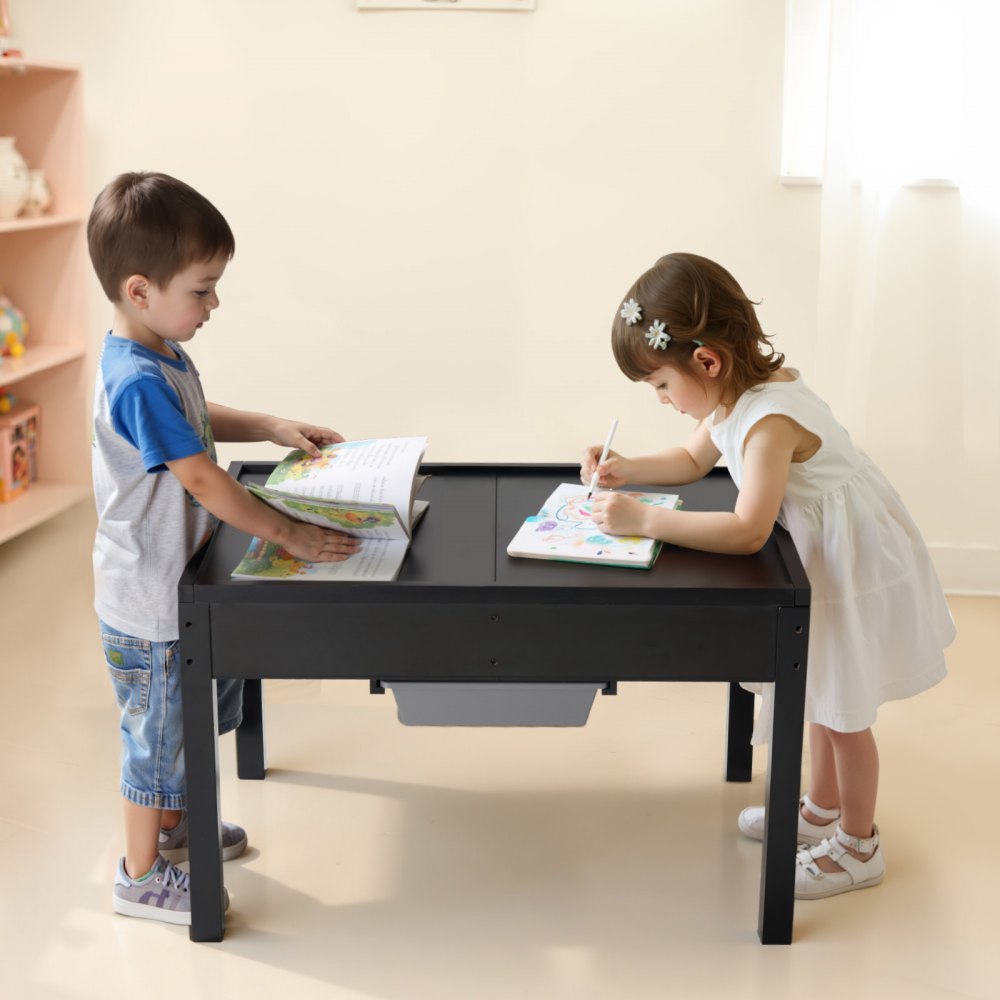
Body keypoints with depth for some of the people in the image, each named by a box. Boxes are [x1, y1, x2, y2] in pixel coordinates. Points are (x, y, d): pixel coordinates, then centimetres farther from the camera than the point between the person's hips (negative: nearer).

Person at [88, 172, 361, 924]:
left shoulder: (162, 354, 2)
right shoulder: (139, 381, -29)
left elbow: (197, 420, 21)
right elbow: (201, 480, -28)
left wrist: (273, 428, 10)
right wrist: (289, 535, -21)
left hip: (177, 583, 10)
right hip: (149, 601, -10)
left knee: (195, 710, 25)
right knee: (160, 728, 7)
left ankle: (170, 824, 46)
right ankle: (142, 876, 25)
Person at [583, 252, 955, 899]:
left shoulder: (769, 418, -33)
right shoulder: (737, 394, -3)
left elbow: (748, 531, -42)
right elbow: (694, 460, 14)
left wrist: (644, 520, -38)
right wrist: (626, 470, -3)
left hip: (858, 564, -9)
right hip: (826, 555, 9)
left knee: (843, 709, 5)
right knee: (822, 695, 22)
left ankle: (859, 847, 24)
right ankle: (824, 810, 41)